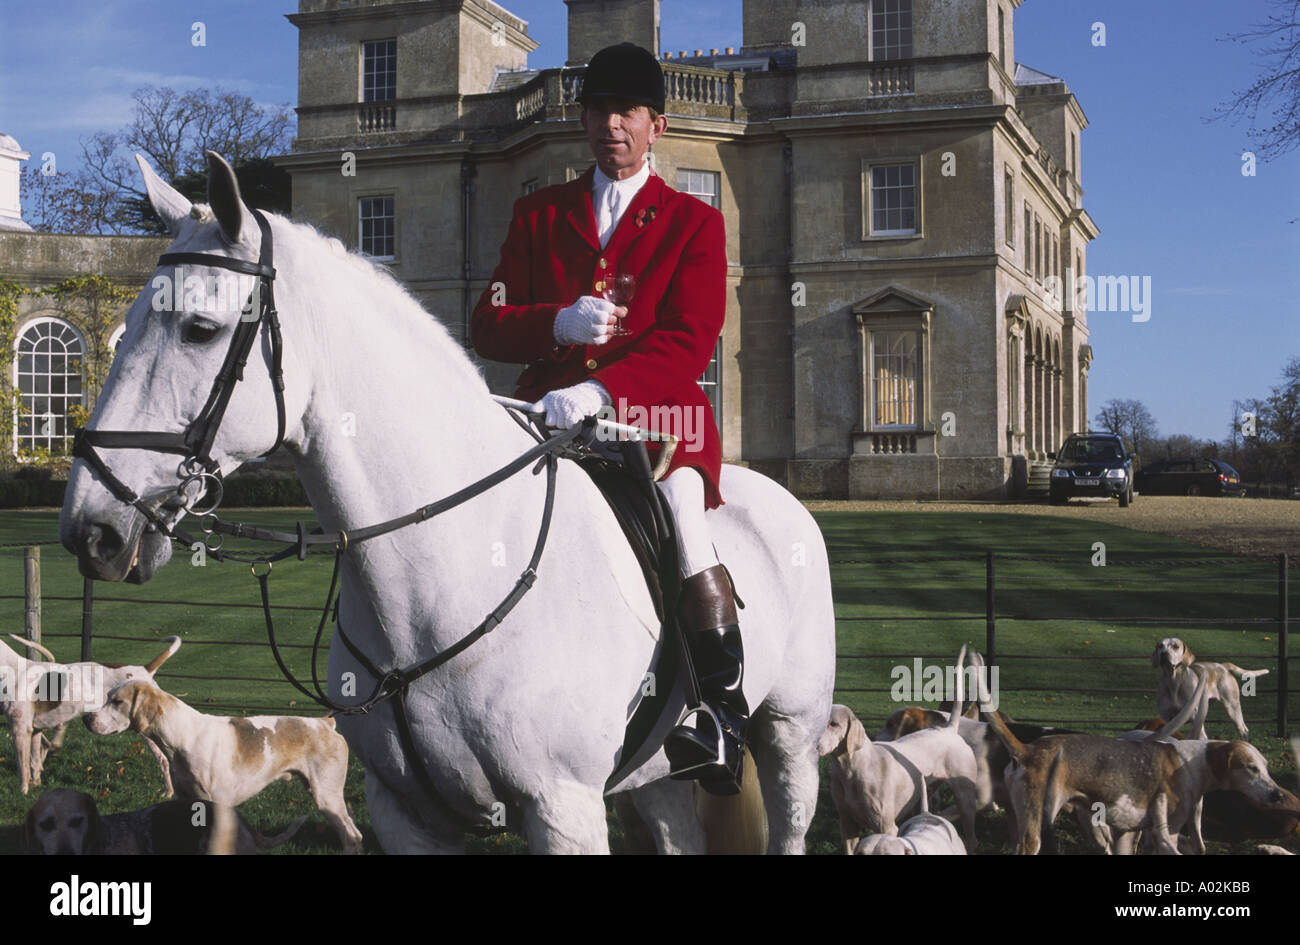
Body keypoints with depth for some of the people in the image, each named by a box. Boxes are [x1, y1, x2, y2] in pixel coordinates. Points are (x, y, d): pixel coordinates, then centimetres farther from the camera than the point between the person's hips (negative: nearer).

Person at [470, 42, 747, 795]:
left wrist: (601, 391, -24)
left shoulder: (695, 222, 8)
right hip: (549, 411, 4)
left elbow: (689, 345, -6)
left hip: (655, 413, -3)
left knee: (683, 502, -32)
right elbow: (490, 325, 10)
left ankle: (725, 719, -20)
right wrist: (561, 323, -13)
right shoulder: (540, 214, 17)